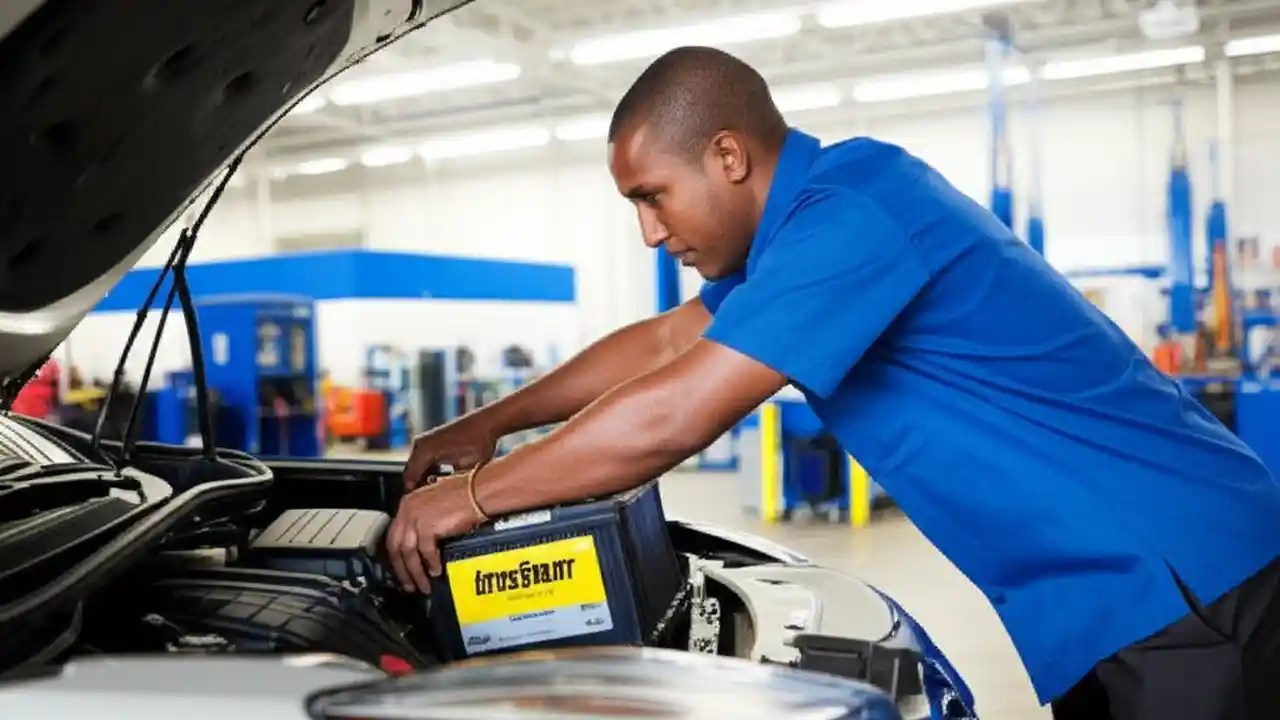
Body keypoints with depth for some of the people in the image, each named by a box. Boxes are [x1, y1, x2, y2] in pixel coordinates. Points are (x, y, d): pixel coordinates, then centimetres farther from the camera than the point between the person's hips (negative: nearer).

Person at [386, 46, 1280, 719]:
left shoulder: (849, 214, -23)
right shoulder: (812, 219, 10)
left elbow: (670, 417, -25)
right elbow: (665, 342, 20)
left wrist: (470, 498, -13)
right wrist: (490, 423, 19)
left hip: (1169, 576, -9)